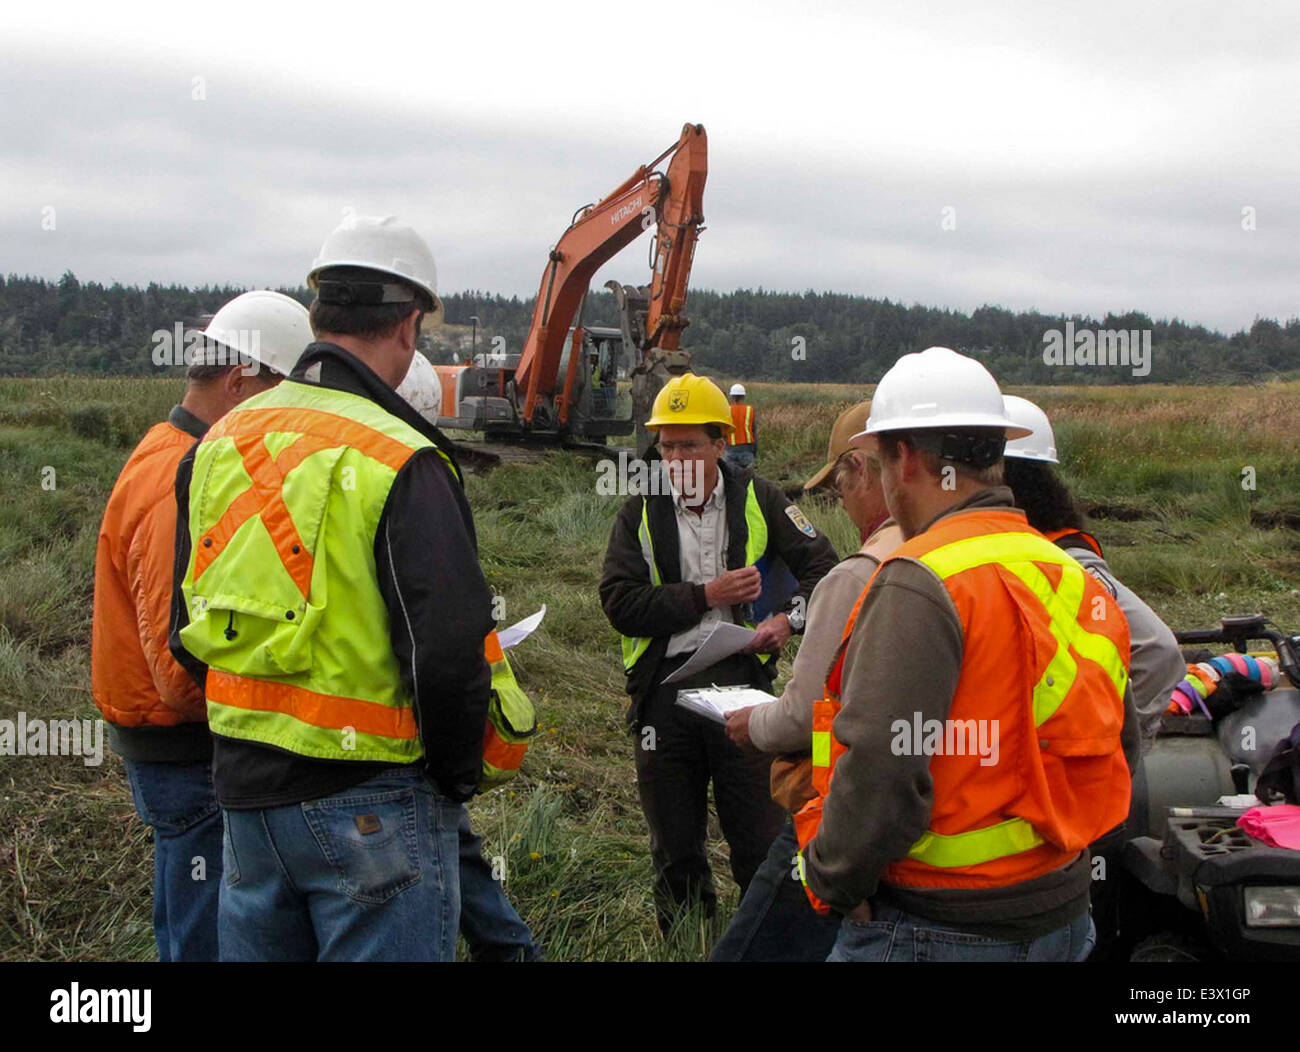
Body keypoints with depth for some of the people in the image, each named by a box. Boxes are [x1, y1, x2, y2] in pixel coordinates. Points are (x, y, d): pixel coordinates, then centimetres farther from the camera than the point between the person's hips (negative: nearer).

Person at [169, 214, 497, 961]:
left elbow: (187, 628, 12)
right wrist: (460, 776, -6)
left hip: (243, 788, 7)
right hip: (370, 805, -7)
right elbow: (449, 653, -22)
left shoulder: (218, 445, 5)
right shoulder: (401, 464, -17)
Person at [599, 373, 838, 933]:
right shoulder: (639, 513, 4)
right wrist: (706, 596, -13)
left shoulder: (758, 500, 4)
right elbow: (620, 603, -7)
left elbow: (821, 564, 9)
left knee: (762, 841, 3)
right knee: (674, 849, 13)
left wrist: (790, 619, -8)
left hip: (742, 680, -1)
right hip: (664, 689, 1)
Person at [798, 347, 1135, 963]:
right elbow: (1118, 744, 16)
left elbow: (879, 771, -27)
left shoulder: (920, 584, -19)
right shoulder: (1078, 580, 8)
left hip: (935, 931, -8)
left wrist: (830, 880, -11)